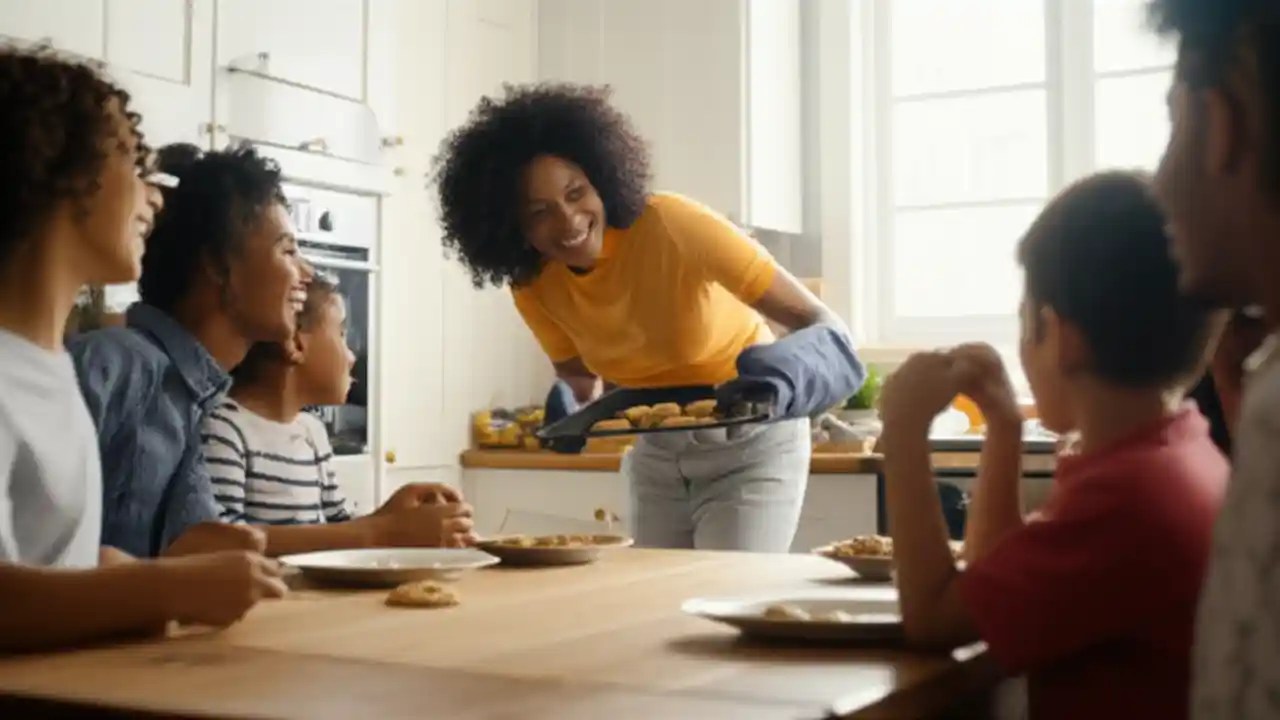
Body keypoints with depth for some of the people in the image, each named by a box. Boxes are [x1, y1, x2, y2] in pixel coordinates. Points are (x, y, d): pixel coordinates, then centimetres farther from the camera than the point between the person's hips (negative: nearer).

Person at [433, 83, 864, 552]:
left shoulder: (671, 226, -29)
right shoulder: (533, 287, -13)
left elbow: (820, 324, -29)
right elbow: (580, 378, 1)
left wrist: (780, 377, -50)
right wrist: (571, 412, -23)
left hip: (748, 442, -5)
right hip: (656, 453, 5)